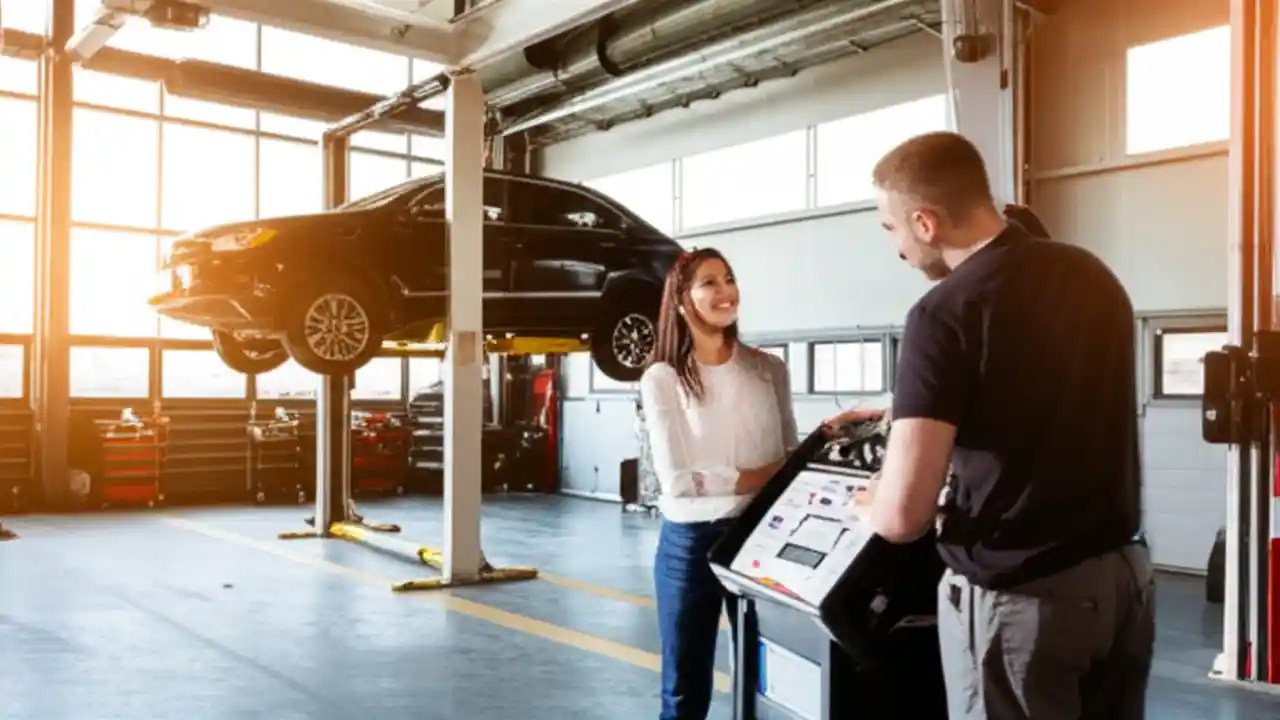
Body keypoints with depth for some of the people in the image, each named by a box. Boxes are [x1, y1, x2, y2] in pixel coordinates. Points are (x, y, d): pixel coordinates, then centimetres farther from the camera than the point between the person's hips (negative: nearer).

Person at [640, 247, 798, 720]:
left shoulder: (769, 370, 5)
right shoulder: (662, 378, -6)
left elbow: (792, 456, 10)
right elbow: (677, 479, -13)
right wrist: (765, 476, -12)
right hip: (691, 541, -2)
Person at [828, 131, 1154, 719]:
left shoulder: (944, 314, -20)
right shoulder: (1093, 275, 3)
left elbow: (902, 516, -23)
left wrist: (865, 502, -1)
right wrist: (909, 410, 27)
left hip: (1017, 596, -7)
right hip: (1124, 573, 7)